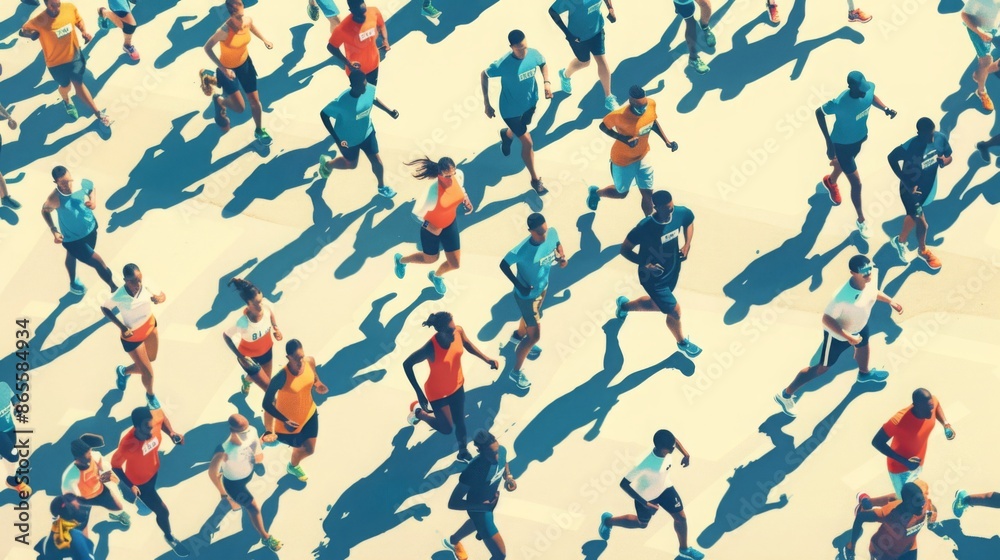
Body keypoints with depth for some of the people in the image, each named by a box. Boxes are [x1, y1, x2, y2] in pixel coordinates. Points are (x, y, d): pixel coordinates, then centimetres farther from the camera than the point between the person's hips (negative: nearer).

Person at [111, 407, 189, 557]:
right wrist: (130, 486, -23)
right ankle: (169, 537, 39)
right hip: (139, 481, -5)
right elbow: (115, 465, -23)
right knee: (163, 511, 7)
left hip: (154, 470, 5)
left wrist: (172, 432, -18)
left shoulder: (155, 419, -32)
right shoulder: (128, 444, -43)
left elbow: (161, 415, -5)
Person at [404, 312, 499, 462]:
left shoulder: (458, 331, -23)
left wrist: (486, 359, -6)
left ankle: (463, 452, 45)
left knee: (460, 421, 21)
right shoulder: (430, 348, -39)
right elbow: (407, 364, -24)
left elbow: (467, 344, 3)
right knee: (447, 428, 12)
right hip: (438, 392, -5)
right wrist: (419, 393, -21)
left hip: (457, 386, 5)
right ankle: (419, 412, 36)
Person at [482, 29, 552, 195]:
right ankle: (535, 179, 23)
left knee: (519, 130, 32)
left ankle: (506, 134, 71)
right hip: (511, 110, -5)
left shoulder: (534, 54, -21)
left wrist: (546, 82, -14)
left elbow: (543, 64, 4)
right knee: (527, 142, 3)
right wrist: (487, 103, -13)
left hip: (530, 103, 5)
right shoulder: (503, 65, -34)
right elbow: (484, 75, -16)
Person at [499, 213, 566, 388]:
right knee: (535, 335, 2)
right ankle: (516, 371, 24)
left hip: (542, 287, 7)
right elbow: (503, 264, -22)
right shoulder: (522, 251, -39)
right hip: (527, 295, -7)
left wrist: (562, 256, -18)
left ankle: (519, 336, 69)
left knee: (531, 315, 36)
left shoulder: (552, 233, -22)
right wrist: (519, 286, -26)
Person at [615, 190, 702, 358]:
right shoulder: (645, 227, -34)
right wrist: (644, 265, -31)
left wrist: (687, 245, -5)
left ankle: (625, 305, 57)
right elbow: (624, 249, -20)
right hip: (653, 278, -6)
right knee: (674, 311, 3)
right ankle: (683, 343, 35)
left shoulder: (681, 213, -20)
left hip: (672, 271, 6)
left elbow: (690, 221, 7)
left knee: (657, 304, 27)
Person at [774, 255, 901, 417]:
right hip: (838, 334, -7)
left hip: (859, 325, 7)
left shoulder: (873, 274, -25)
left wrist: (890, 301, 7)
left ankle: (864, 373, 73)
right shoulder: (844, 297, -48)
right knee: (822, 367, 10)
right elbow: (826, 319, -34)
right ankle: (786, 394, 26)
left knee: (863, 345, 36)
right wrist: (848, 337, -33)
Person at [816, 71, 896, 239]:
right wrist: (829, 143, -22)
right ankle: (861, 221, 28)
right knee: (856, 183, 4)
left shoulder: (869, 88, -25)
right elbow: (819, 113, -23)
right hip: (842, 144, -6)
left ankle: (831, 181, 70)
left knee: (845, 162, 36)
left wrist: (885, 109, -15)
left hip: (860, 137, 6)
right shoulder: (839, 103, -41)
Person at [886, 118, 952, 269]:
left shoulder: (941, 138, -19)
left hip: (928, 187, 6)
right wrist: (906, 183, -21)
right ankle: (923, 251, 41)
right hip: (912, 190, -5)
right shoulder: (909, 148, -34)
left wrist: (945, 161, -26)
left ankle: (900, 241, 56)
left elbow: (949, 156, -1)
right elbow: (892, 159, -17)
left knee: (913, 216, 28)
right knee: (922, 224, 9)